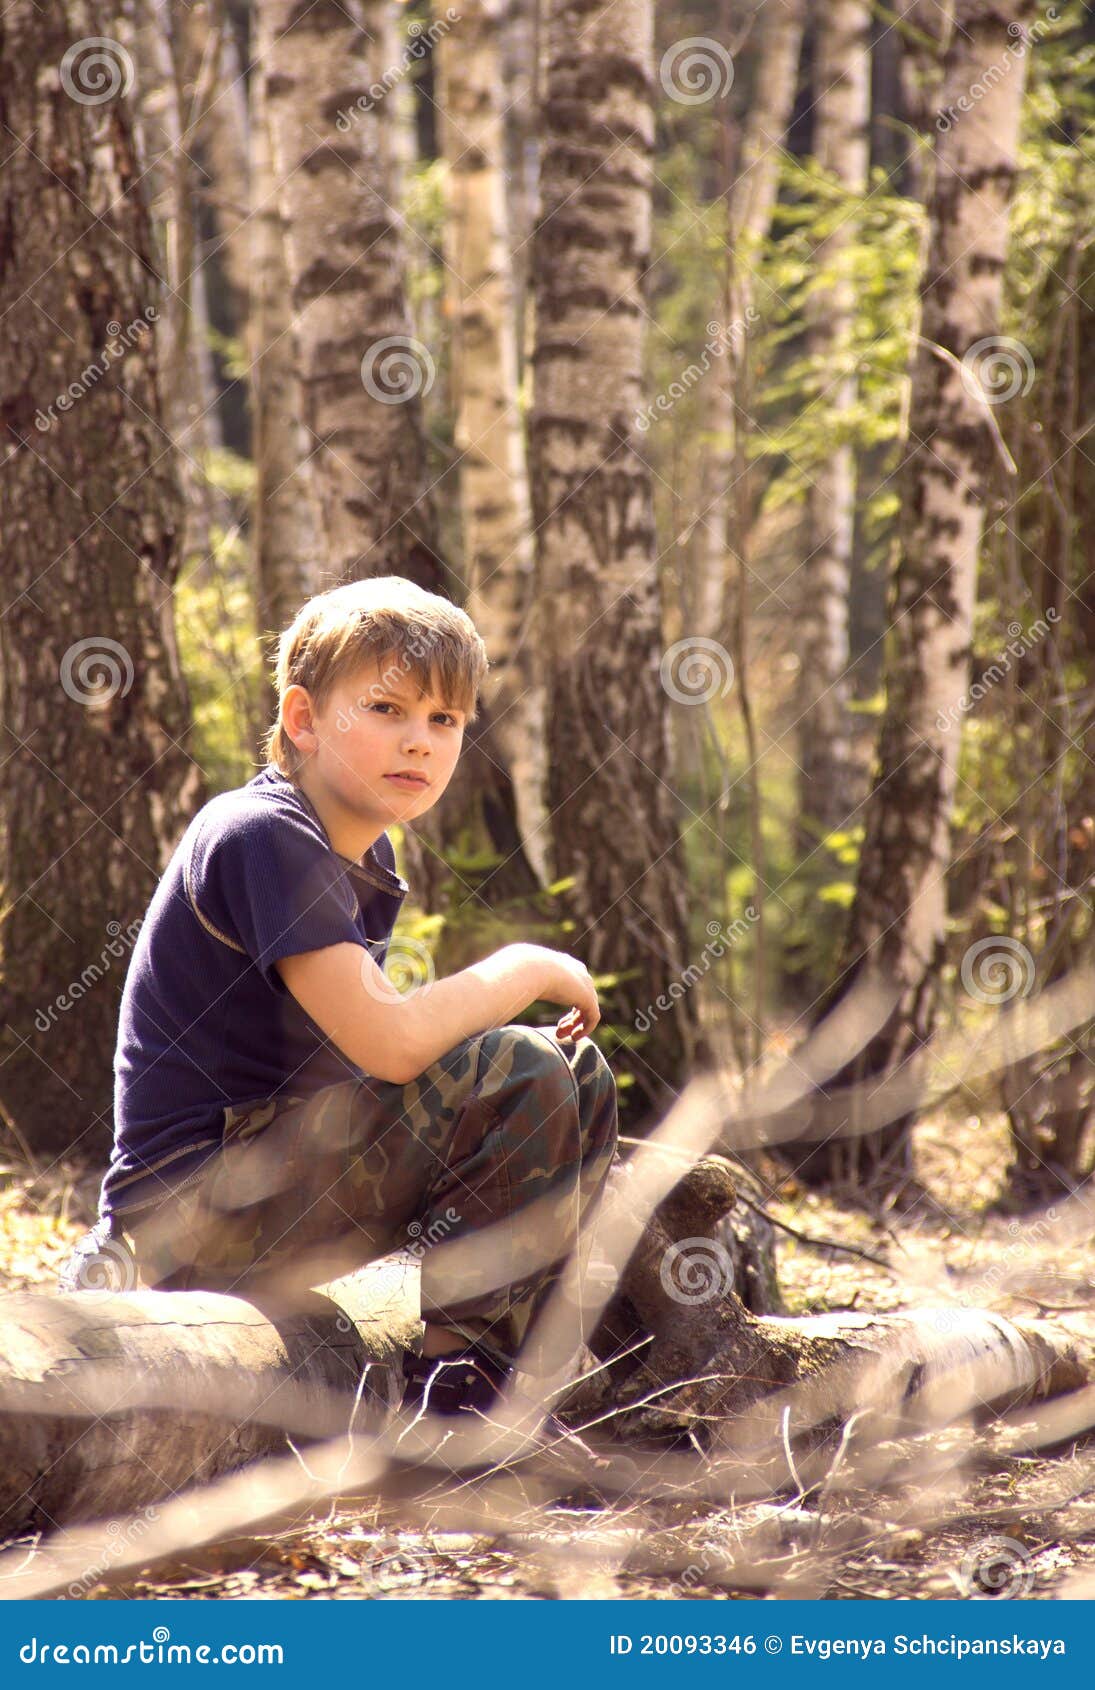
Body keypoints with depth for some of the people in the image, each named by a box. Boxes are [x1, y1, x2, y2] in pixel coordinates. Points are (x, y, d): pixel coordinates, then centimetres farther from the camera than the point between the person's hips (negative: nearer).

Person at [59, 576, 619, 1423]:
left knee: (581, 1075, 12)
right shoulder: (262, 837, -17)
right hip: (191, 1194, -10)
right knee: (524, 1079, -23)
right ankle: (449, 1393, -14)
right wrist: (526, 969, -11)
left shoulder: (366, 859, 13)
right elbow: (387, 1042, -26)